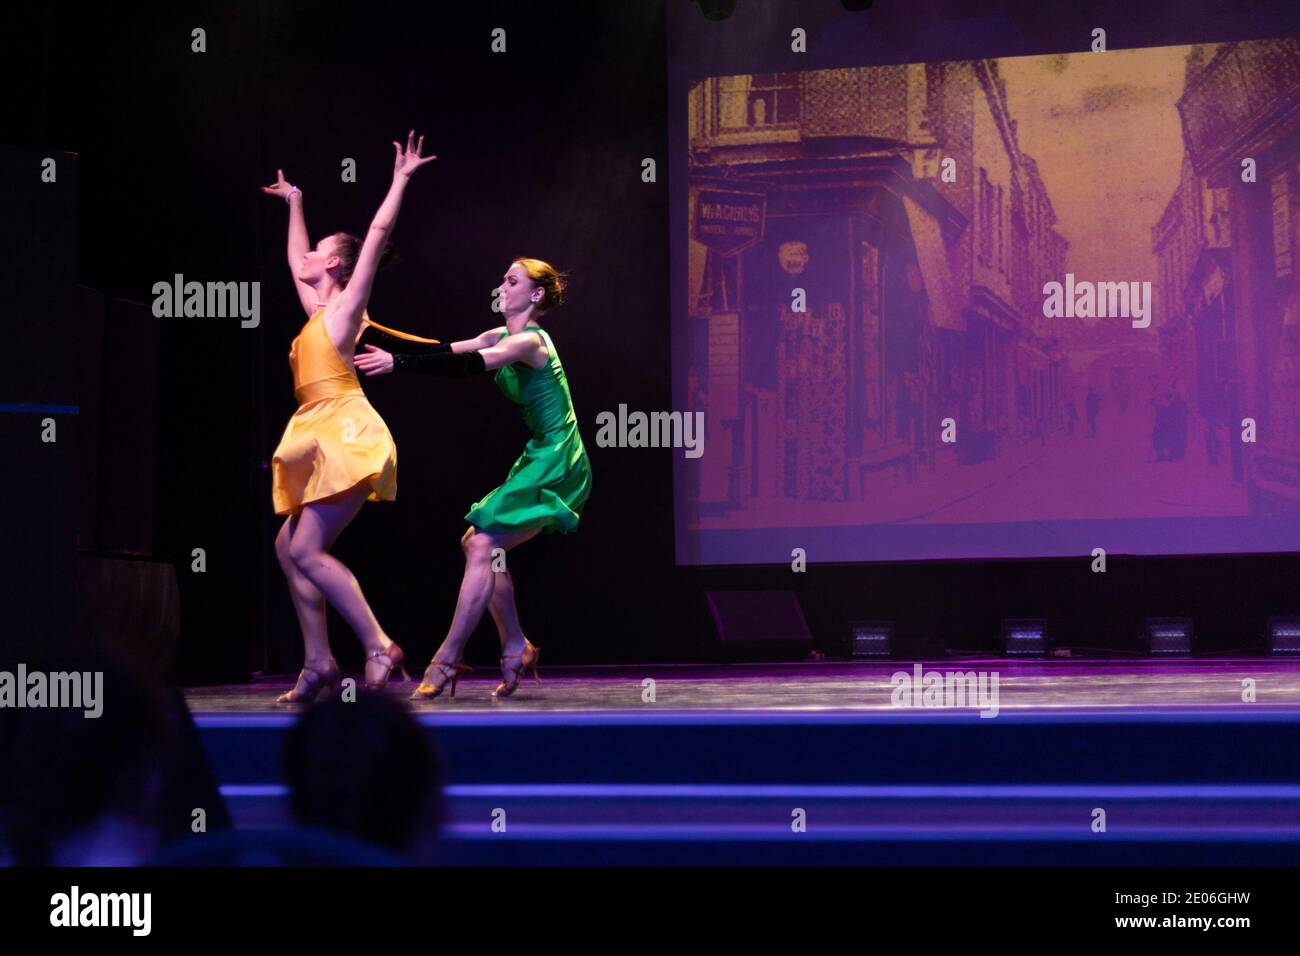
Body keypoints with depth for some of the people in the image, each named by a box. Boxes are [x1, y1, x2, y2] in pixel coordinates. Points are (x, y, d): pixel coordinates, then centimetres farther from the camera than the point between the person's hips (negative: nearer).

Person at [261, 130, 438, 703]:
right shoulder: (317, 309, 21)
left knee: (307, 550, -17)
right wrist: (294, 204, 48)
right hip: (323, 441, 9)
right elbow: (295, 260, 39)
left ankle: (379, 648, -21)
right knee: (289, 547, 5)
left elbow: (378, 233, -7)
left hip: (347, 433, -9)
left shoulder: (346, 304, 0)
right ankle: (318, 664, 4)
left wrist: (400, 181, -4)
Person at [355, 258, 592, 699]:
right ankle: (516, 650, 15)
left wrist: (397, 363, -34)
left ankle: (446, 663, -13)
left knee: (484, 547, -14)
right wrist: (386, 349, 0)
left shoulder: (529, 342, -16)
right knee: (478, 543, 10)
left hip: (557, 464, -10)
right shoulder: (501, 337, 13)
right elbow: (448, 353, 8)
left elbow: (467, 366, -28)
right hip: (542, 460, 10)